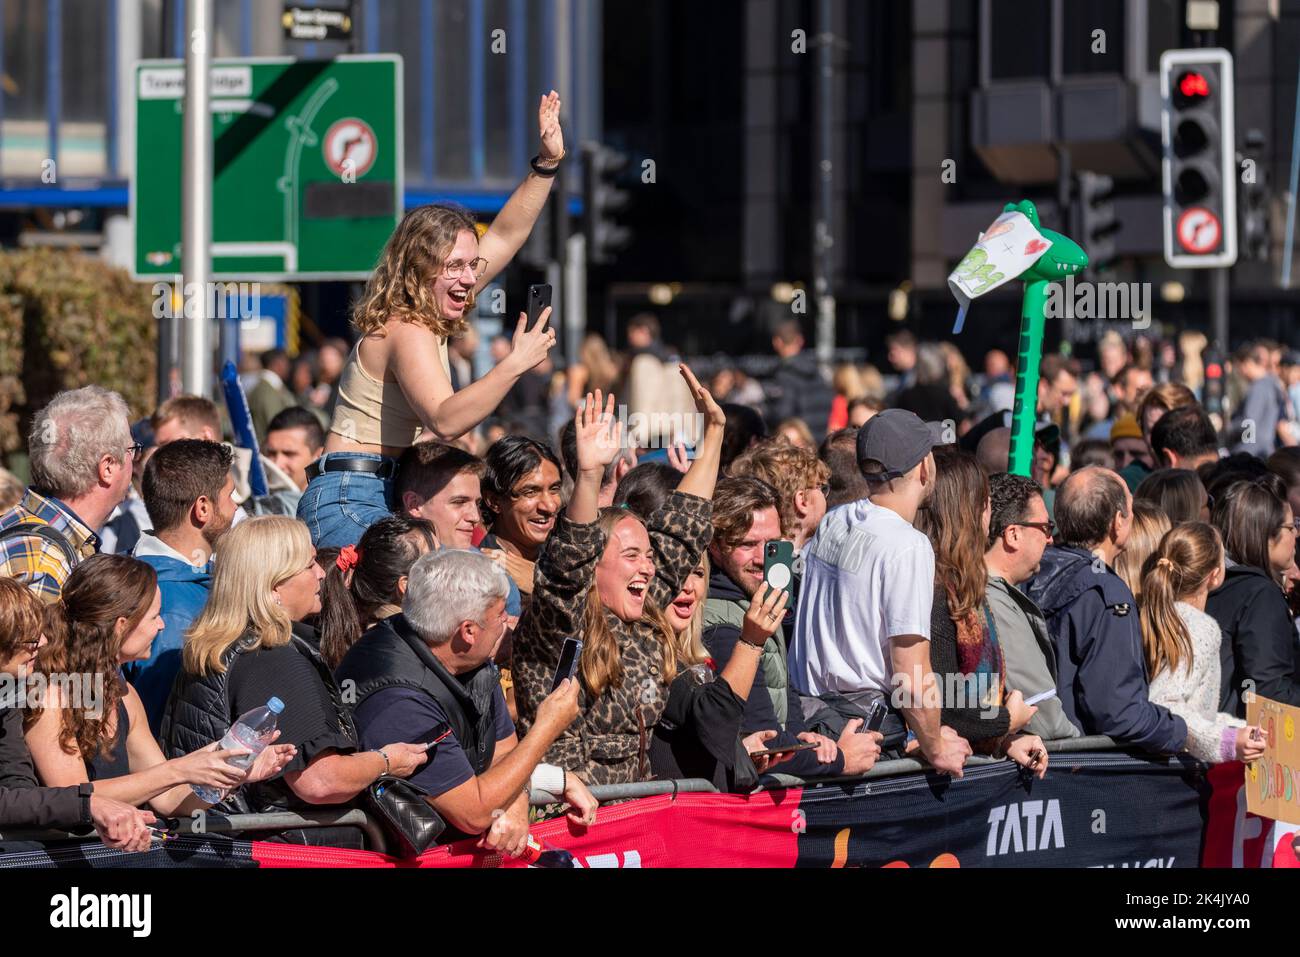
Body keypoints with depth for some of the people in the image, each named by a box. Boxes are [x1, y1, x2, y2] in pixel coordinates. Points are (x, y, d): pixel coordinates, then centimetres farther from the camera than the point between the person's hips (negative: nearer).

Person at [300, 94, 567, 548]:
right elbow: (445, 421, -32)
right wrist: (516, 363, -34)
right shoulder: (407, 333, -16)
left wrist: (546, 164, 13)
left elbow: (505, 237, 19)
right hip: (352, 502, -10)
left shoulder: (427, 313, 13)